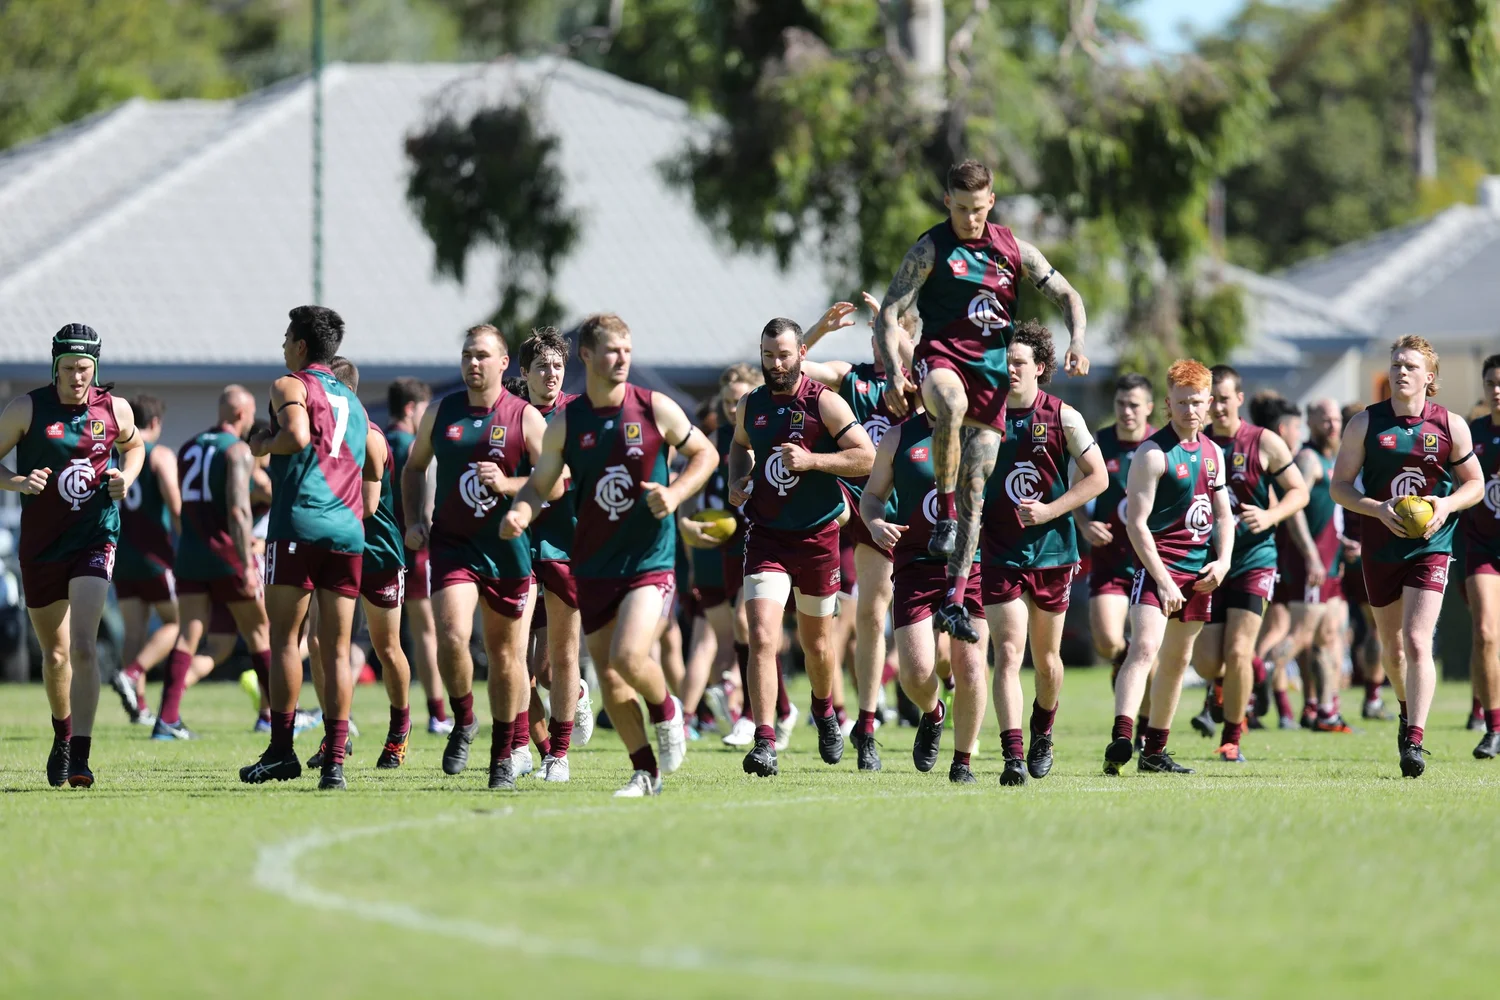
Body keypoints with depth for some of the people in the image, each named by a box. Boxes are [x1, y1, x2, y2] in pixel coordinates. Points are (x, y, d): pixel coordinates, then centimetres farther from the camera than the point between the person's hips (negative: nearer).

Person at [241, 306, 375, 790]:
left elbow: (297, 436, -17)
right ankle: (334, 760, -3)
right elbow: (373, 469, 24)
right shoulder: (353, 401, 23)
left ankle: (281, 750, -6)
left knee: (284, 637, 0)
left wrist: (263, 445, 1)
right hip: (348, 531, 5)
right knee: (336, 649, 3)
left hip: (299, 524, -5)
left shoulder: (290, 385, 2)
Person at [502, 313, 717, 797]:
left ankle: (666, 711, 11)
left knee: (629, 656, -22)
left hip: (650, 558, -3)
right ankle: (645, 770, 21)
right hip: (593, 565, 3)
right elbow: (540, 483, 9)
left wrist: (675, 493, -10)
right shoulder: (565, 423, 0)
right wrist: (519, 513, -13)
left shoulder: (655, 408, -4)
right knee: (608, 678, 4)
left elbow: (705, 453, 8)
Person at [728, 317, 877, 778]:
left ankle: (824, 710, 44)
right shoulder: (750, 406, 4)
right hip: (766, 537, 2)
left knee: (816, 640, 14)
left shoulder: (825, 403, -8)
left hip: (818, 537, -2)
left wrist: (810, 461, -22)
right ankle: (764, 742, -17)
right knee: (762, 638, -15)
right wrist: (737, 479, 5)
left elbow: (867, 457, -13)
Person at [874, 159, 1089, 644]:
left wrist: (1077, 342, -5)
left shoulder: (1013, 249, 8)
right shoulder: (931, 250, -2)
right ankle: (944, 513, -26)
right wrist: (894, 373, -19)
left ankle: (955, 602, 2)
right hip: (942, 355, -3)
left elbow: (1067, 296, 15)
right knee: (951, 406, -41)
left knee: (974, 488, -1)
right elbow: (889, 313, -5)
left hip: (992, 370, 3)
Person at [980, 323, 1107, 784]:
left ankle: (1042, 732, 40)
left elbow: (1098, 477, -2)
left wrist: (1049, 511, -12)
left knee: (1046, 659, 13)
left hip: (1052, 550, 1)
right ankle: (1014, 757, -21)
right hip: (999, 552, 0)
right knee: (1007, 655, -14)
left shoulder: (1062, 417, -3)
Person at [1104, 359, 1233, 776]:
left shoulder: (1213, 453, 12)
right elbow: (1136, 522, -14)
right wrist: (1163, 581, -19)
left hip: (1200, 570, 7)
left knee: (1177, 659, 11)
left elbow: (1223, 515, 21)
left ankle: (1154, 750, 20)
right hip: (1160, 567, -7)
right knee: (1144, 648, -21)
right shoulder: (1154, 453, -10)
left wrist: (1222, 561, 3)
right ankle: (1121, 738, -33)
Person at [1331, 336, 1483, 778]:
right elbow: (1339, 486, 1)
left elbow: (1475, 484, 7)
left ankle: (1414, 741, -19)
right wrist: (1379, 509, -16)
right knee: (1392, 645, 14)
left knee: (1417, 641, -17)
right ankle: (1407, 709, 43)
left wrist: (1446, 505, -14)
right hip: (1380, 548, 2)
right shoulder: (1366, 424, -1)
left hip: (1430, 546, -2)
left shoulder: (1450, 426, -2)